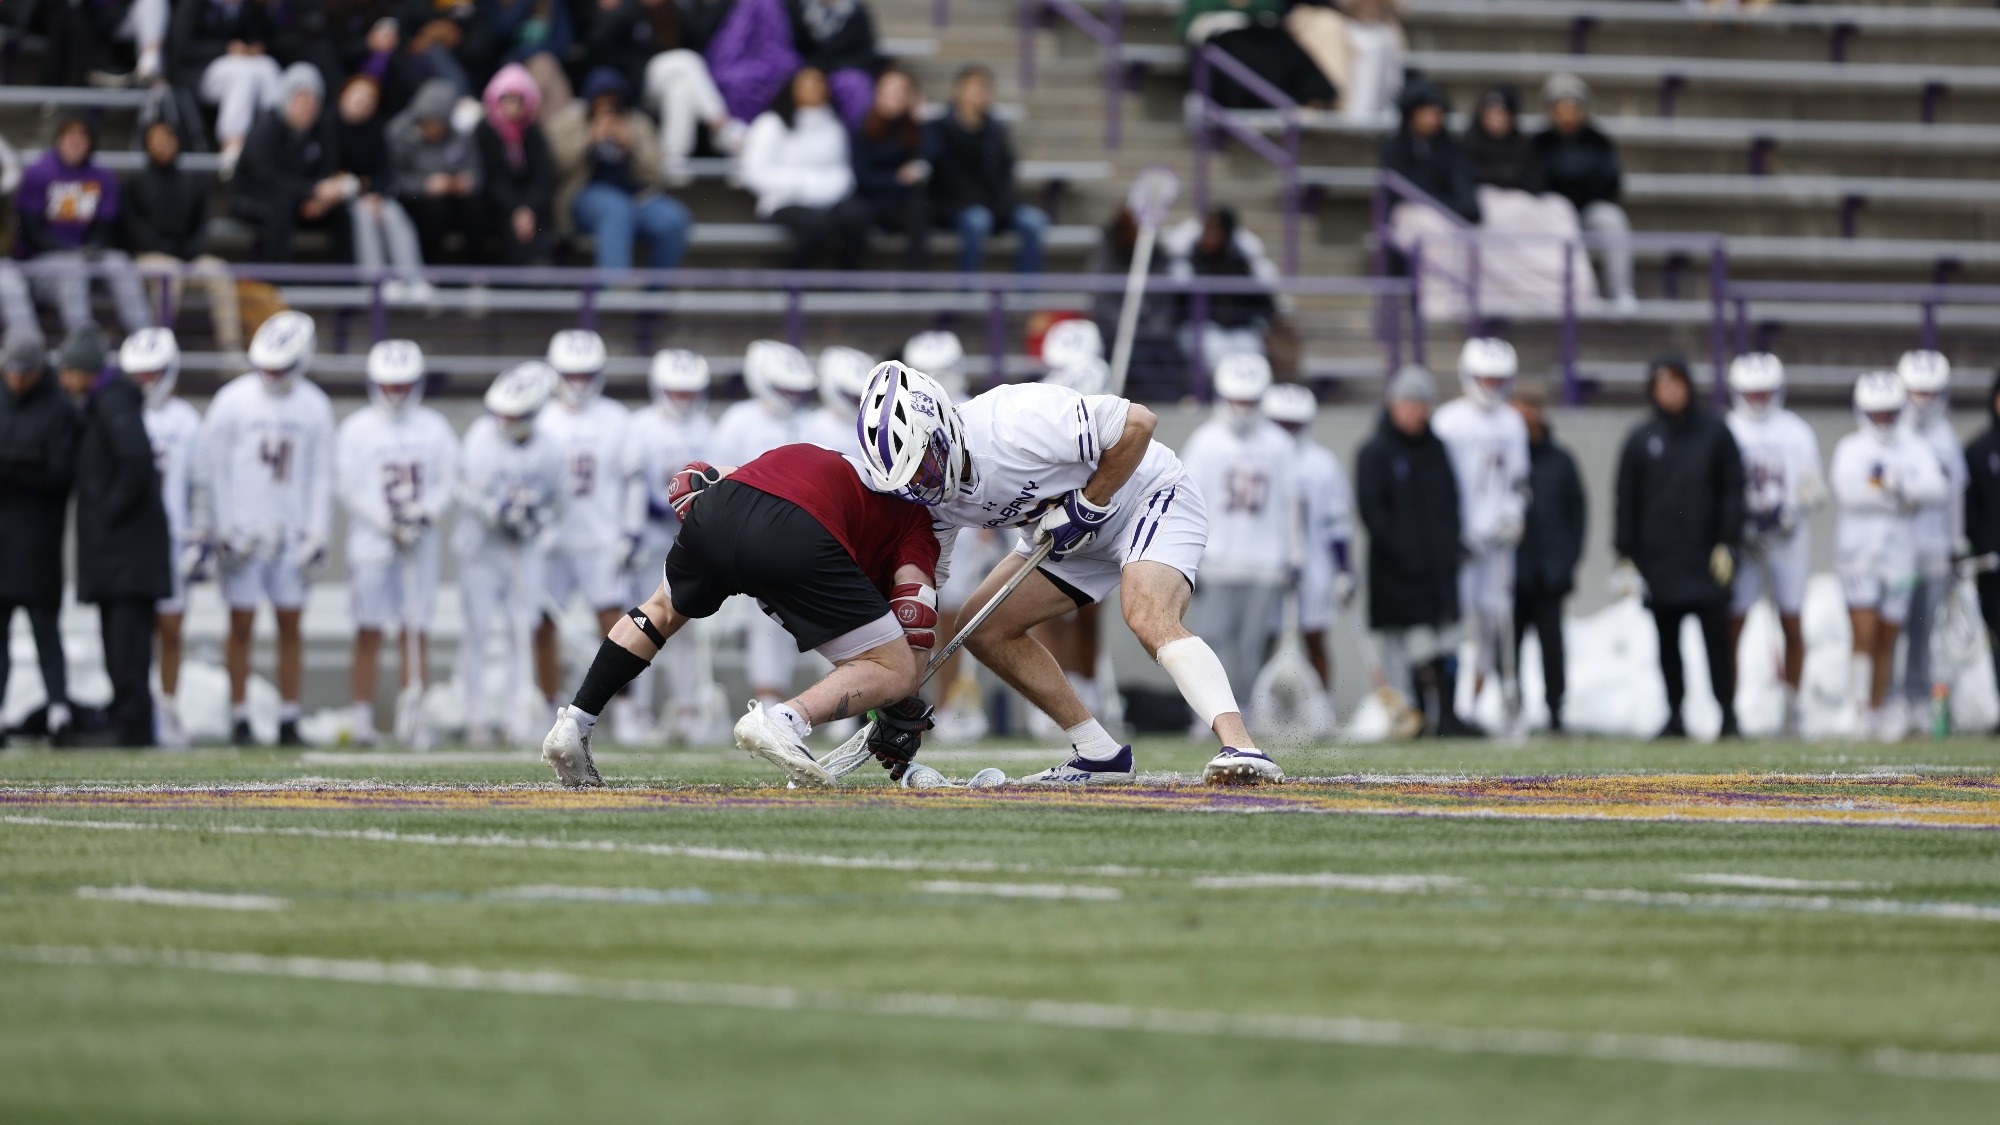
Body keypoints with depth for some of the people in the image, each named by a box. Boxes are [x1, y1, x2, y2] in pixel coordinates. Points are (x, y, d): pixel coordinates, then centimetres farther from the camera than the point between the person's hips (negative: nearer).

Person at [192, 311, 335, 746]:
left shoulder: (314, 407, 3)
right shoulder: (233, 401, -4)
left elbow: (321, 476, 8)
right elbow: (211, 469, -2)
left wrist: (316, 534, 2)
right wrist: (214, 530, -6)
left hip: (290, 532, 2)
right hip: (240, 529, -2)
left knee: (290, 625, 3)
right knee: (242, 623, -1)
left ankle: (289, 719, 8)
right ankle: (240, 718, 4)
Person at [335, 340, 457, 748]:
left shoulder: (434, 429, 8)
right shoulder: (356, 431, 0)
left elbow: (446, 484, 7)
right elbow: (351, 489, -5)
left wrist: (424, 516, -11)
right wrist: (389, 524, -14)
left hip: (421, 543, 2)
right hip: (371, 542, -2)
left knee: (416, 632, 0)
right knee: (368, 634, -1)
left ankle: (412, 714, 3)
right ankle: (363, 717, 3)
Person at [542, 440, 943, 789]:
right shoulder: (915, 526, 27)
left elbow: (691, 479, 31)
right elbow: (916, 621, 11)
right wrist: (902, 715, 19)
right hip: (794, 539, -6)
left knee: (664, 610, 37)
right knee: (893, 672, 4)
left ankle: (574, 725, 31)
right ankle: (782, 721, -20)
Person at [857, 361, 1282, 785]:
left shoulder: (1011, 426, -33)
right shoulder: (933, 495, -9)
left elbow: (1138, 422, -29)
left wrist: (1088, 505, -25)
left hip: (1149, 497, -9)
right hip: (1073, 536, 9)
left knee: (1149, 619, -33)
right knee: (983, 627, 1)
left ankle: (1240, 746, -44)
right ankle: (1099, 755, 6)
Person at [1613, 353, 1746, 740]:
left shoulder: (1714, 433, 6)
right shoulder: (1641, 440, 8)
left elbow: (1732, 490, 5)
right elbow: (1627, 501, 9)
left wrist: (1727, 544, -3)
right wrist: (1626, 555, 3)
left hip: (1705, 557, -2)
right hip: (1658, 559, 2)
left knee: (1716, 635, -5)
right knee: (1667, 642, 3)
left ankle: (1727, 712, -2)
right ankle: (1675, 714, 9)